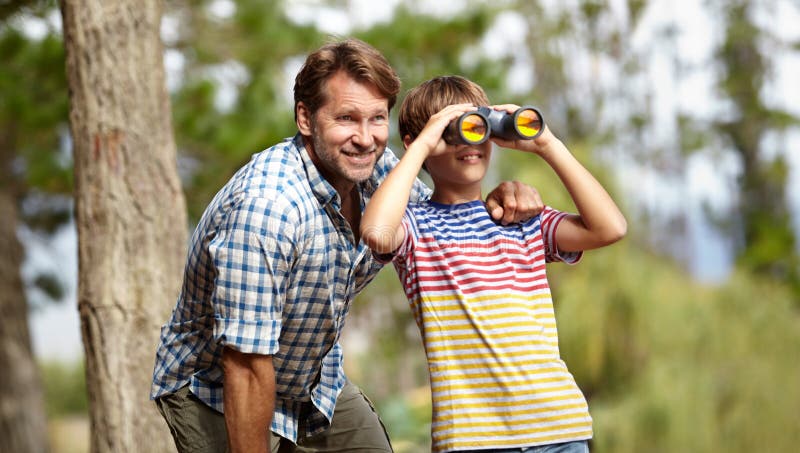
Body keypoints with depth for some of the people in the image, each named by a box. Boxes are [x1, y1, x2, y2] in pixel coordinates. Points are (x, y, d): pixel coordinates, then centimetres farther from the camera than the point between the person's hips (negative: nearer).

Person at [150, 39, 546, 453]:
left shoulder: (376, 169, -12)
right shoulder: (265, 205, -36)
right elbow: (246, 366, -33)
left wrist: (498, 201, -13)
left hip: (315, 382, 7)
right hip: (216, 392, -7)